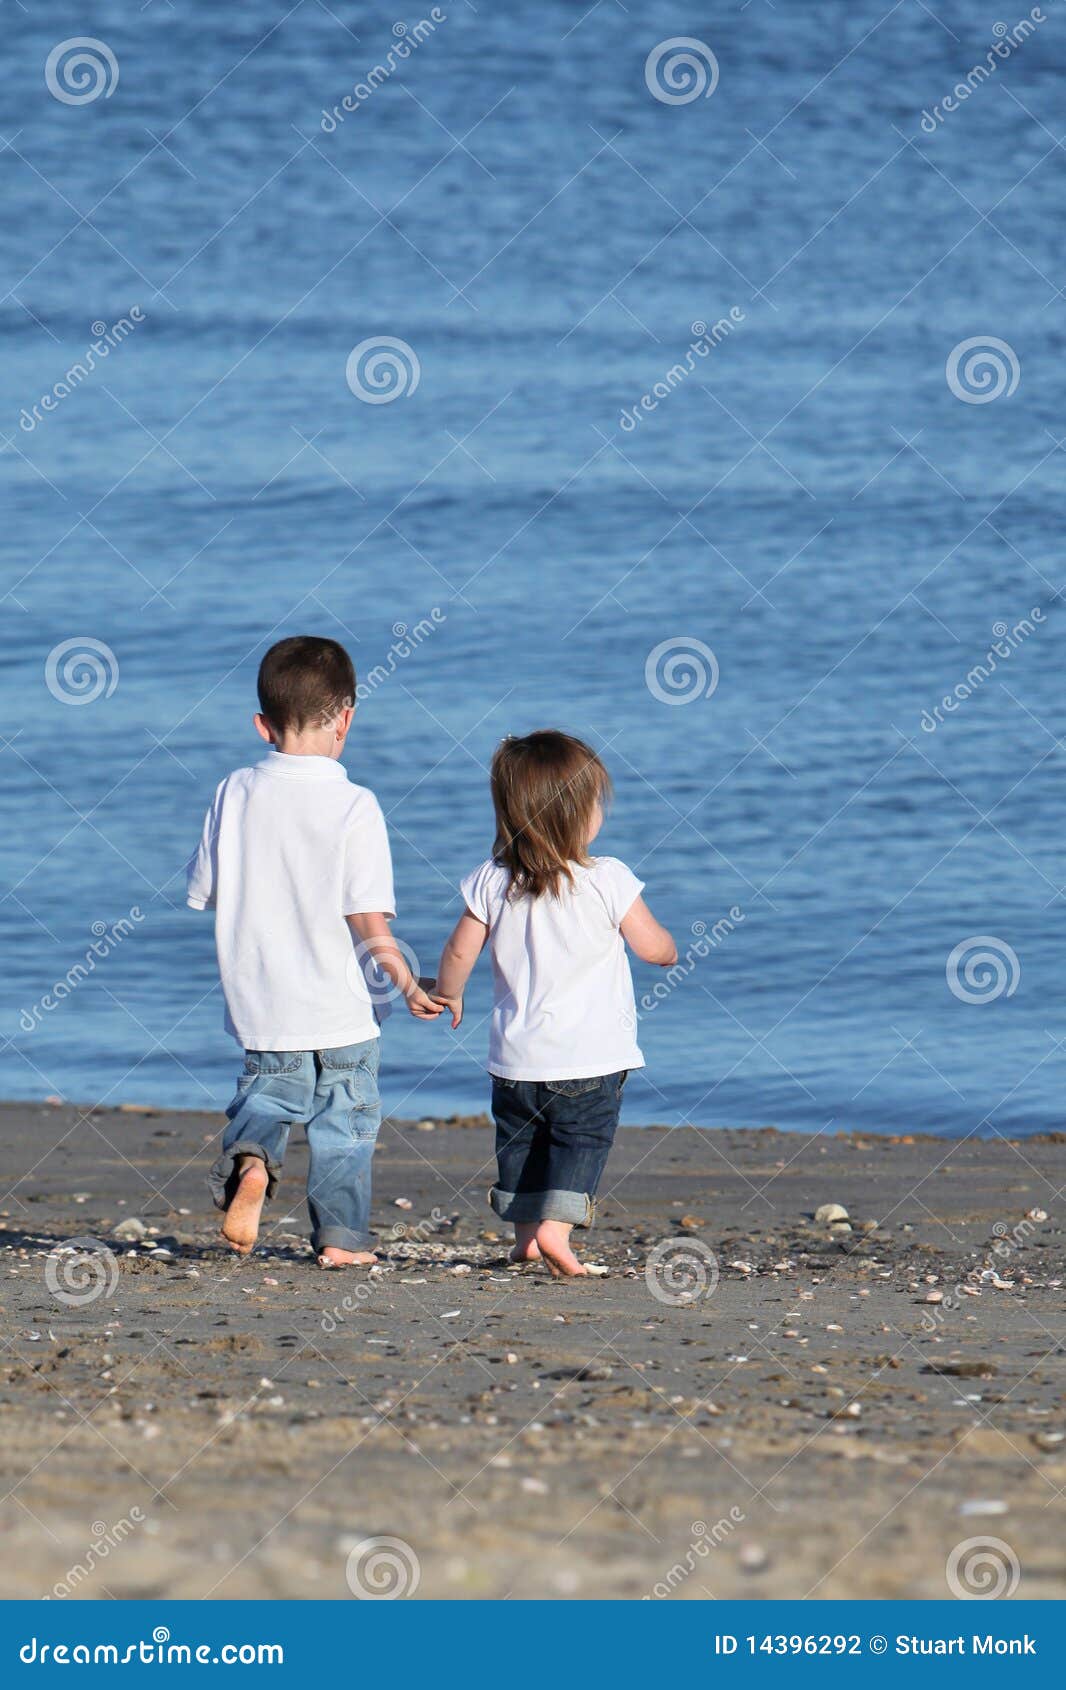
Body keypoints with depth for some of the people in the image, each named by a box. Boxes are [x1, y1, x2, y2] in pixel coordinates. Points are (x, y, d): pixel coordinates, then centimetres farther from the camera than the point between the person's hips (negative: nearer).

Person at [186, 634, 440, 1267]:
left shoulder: (235, 794, -1)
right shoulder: (354, 806, -13)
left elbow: (204, 892, 7)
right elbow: (369, 918, -17)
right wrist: (410, 987, -8)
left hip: (260, 1005, 3)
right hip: (337, 1004, -3)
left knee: (267, 1093, 19)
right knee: (346, 1119, 11)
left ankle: (249, 1159, -10)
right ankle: (340, 1234, 14)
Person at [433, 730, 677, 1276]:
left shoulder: (492, 883, -4)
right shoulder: (608, 881, -11)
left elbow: (460, 951, 0)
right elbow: (650, 945, -3)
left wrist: (448, 993, 21)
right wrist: (669, 950, 22)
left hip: (516, 1056, 3)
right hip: (592, 1055, -3)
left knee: (520, 1140, 19)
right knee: (582, 1142, 0)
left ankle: (525, 1232, 22)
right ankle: (556, 1227, -16)